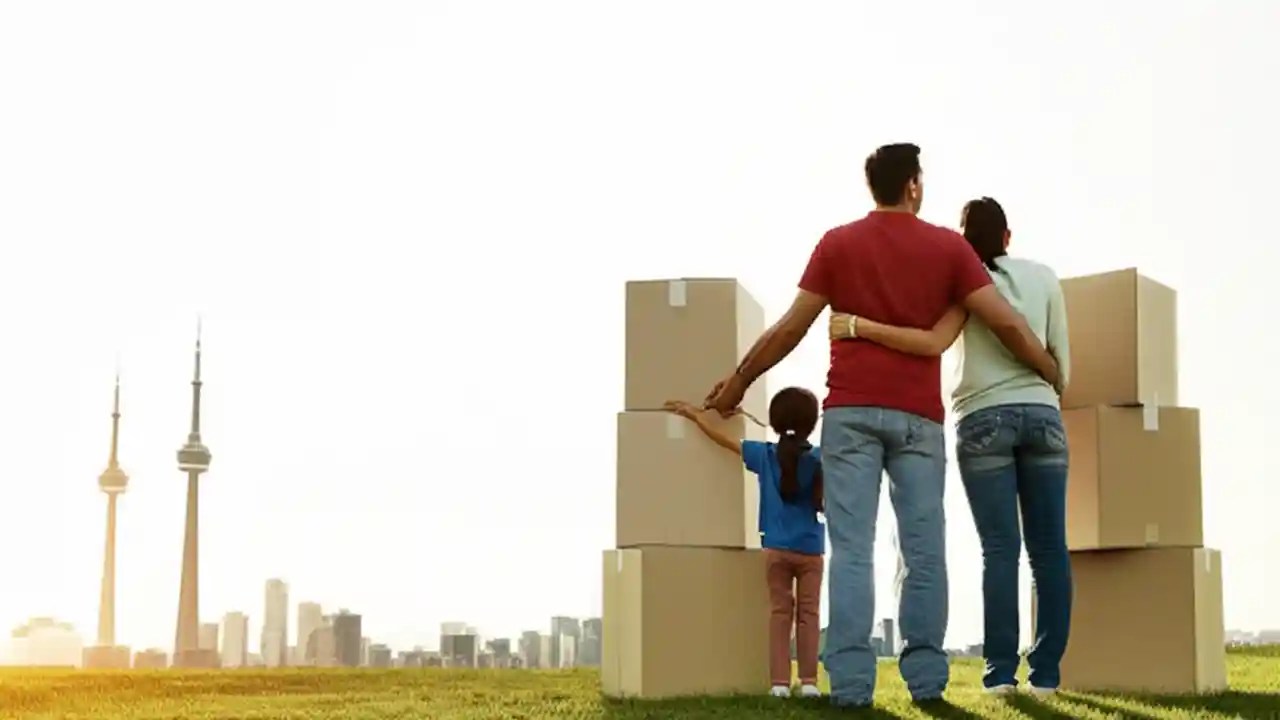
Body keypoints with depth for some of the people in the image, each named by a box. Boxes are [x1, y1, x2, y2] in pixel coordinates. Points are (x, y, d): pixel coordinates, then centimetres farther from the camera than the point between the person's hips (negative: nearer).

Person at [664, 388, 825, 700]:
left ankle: (779, 681, -5)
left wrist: (694, 415, 19)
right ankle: (809, 680, -5)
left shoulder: (765, 455, 1)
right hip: (810, 549, -1)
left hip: (776, 548, 1)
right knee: (808, 613, 2)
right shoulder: (819, 459, -3)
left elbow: (723, 439, 9)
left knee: (779, 612, 3)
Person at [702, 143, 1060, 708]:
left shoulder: (837, 244, 6)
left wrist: (738, 381, 16)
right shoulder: (948, 246, 5)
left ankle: (850, 679, -9)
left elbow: (790, 329, 5)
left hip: (852, 410, 0)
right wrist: (1053, 377, 16)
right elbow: (1005, 323, 2)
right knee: (924, 550, 5)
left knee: (852, 548, -3)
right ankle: (925, 676, 2)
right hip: (918, 414, 0)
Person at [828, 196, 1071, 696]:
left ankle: (1001, 669, -8)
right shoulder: (1044, 278, 10)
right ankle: (1045, 671, 2)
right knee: (1048, 546, 3)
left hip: (984, 419, -2)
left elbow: (933, 343, -16)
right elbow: (1061, 366, 10)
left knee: (1000, 547, -4)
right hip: (1042, 415, 2)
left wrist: (858, 327, -16)